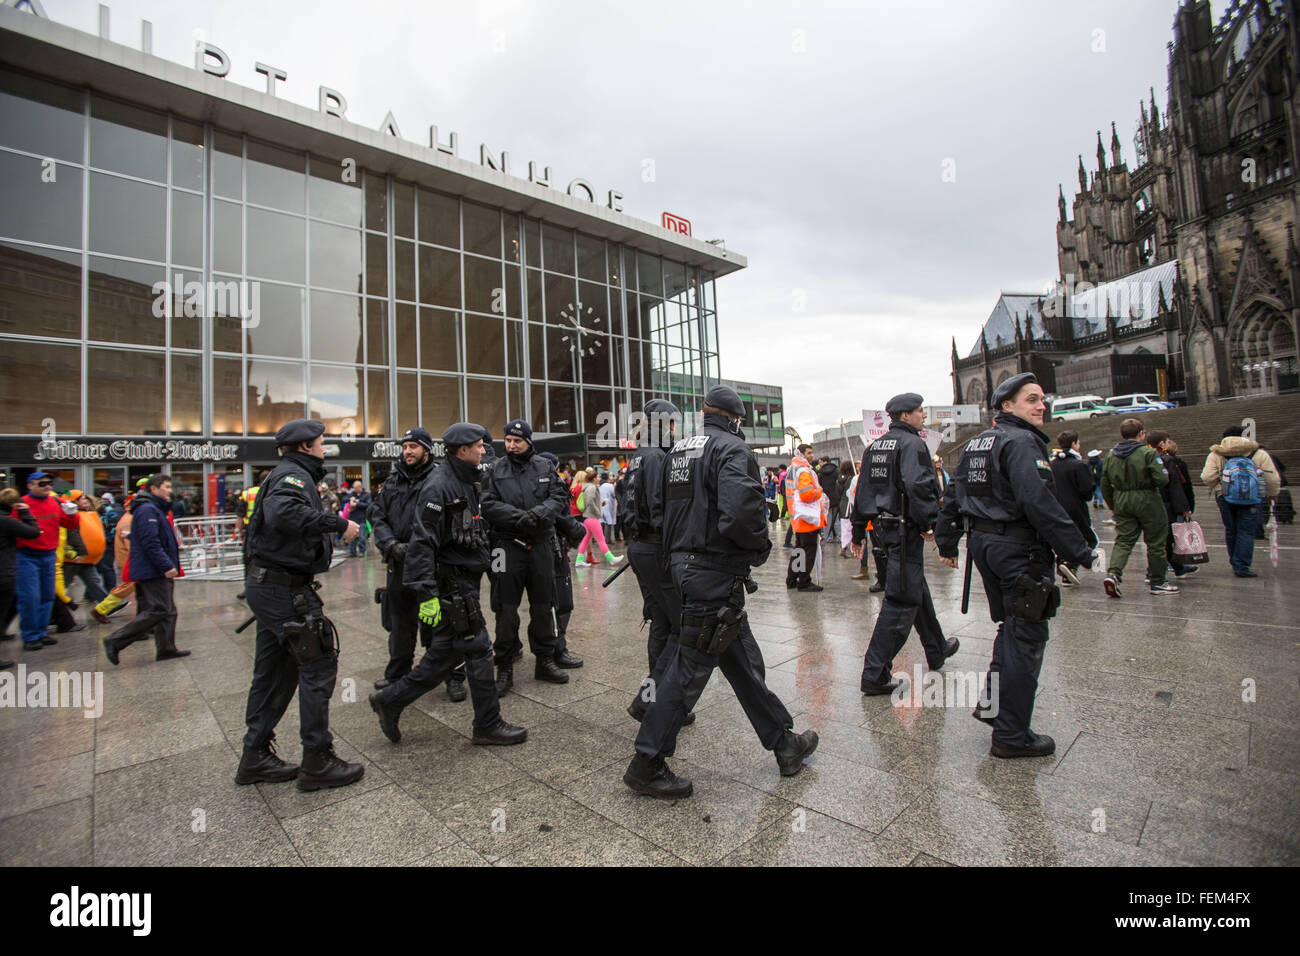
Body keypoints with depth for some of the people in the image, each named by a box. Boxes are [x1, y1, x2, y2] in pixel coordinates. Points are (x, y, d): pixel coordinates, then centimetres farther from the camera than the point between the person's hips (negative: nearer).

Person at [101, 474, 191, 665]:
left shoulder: (156, 509, 19)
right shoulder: (147, 510, -14)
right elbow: (150, 543, -22)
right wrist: (167, 566, -24)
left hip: (160, 572, 11)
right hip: (153, 572, -11)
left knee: (168, 611, 10)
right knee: (158, 611, -10)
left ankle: (166, 649, 14)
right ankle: (115, 641, -1)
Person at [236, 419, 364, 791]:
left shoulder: (287, 475, 19)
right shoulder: (293, 475, -14)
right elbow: (284, 512, -35)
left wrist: (332, 531, 12)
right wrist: (338, 524, -31)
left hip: (268, 584, 11)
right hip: (284, 588, -11)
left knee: (274, 670, 17)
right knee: (318, 665, -5)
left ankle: (256, 755, 27)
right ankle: (317, 761, 3)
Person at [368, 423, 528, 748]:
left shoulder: (467, 483, 14)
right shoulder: (439, 485, -17)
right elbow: (422, 542, -22)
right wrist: (427, 595, -25)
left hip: (465, 581, 10)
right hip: (452, 585, -10)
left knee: (446, 653, 16)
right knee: (478, 649, -2)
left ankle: (391, 700, 30)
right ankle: (488, 726, 12)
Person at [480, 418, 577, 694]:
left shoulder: (545, 468, 8)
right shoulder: (494, 470, 3)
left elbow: (558, 499, 1)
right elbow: (488, 504, -7)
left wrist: (538, 513, -18)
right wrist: (518, 516, -20)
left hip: (541, 545, 2)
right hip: (508, 546, -2)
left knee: (543, 606, 12)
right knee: (506, 609, 2)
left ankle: (545, 660, 27)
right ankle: (504, 668, 16)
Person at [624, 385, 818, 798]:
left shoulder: (678, 450, 13)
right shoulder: (732, 449, -13)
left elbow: (666, 510, 17)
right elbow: (741, 513, -28)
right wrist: (762, 545, -10)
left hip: (685, 563, 10)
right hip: (716, 573, -10)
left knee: (743, 660, 18)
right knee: (690, 666, 0)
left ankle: (784, 744, 34)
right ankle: (647, 764, 13)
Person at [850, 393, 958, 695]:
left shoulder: (874, 447, 14)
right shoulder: (912, 443, -12)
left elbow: (863, 491, 15)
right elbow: (918, 486, -27)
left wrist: (858, 533, 18)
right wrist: (929, 523, -21)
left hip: (885, 526, 10)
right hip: (906, 529, -10)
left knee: (917, 588, 24)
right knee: (902, 600, -6)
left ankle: (936, 649, 44)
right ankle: (874, 675, -3)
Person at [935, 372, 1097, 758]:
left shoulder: (976, 443, 14)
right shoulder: (1021, 442, -15)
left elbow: (953, 495, 16)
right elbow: (1039, 502, -24)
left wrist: (946, 543, 22)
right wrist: (1080, 552, -19)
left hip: (982, 541, 9)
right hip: (1020, 548, -9)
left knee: (1011, 628, 22)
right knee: (1026, 638, 0)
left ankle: (990, 703, 30)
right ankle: (1011, 736, 8)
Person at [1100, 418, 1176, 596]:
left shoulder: (1111, 456, 4)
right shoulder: (1149, 453, -11)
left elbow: (1105, 485, 7)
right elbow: (1162, 479, -18)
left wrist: (1113, 506, 17)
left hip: (1121, 502, 4)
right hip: (1147, 501, -4)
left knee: (1123, 540, 6)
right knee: (1155, 542, 9)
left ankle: (1113, 573, -15)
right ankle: (1158, 582, 19)